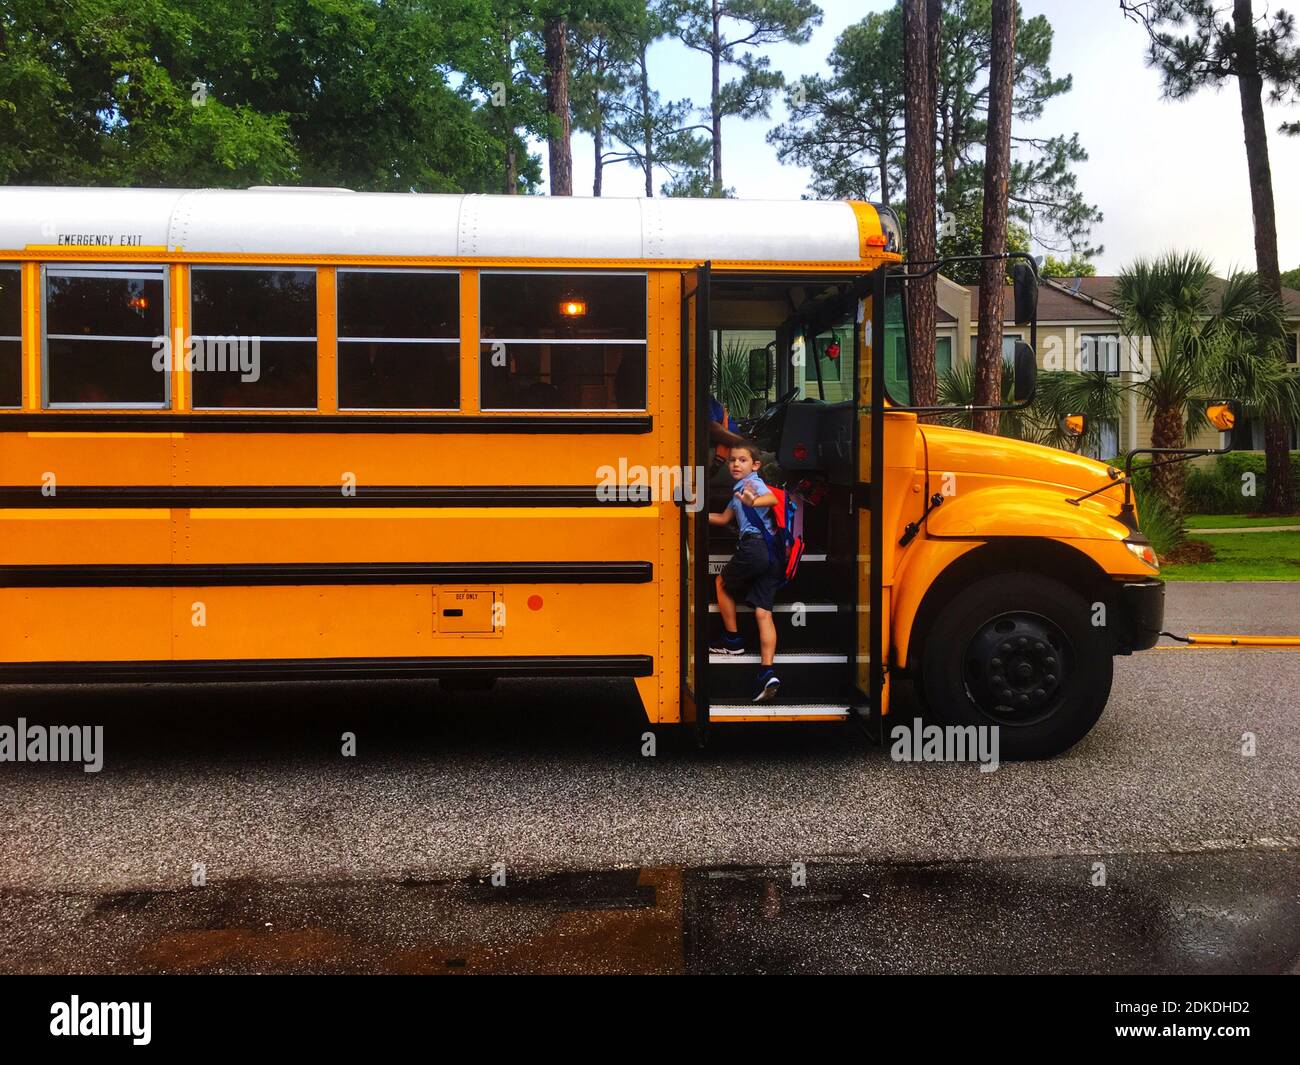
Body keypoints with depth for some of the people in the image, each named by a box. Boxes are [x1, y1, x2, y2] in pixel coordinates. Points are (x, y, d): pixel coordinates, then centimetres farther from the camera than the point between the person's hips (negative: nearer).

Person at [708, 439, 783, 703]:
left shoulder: (753, 483, -3)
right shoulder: (739, 489, 26)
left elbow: (772, 498, -26)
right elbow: (724, 518, 37)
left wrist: (753, 501, -47)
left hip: (754, 545, -9)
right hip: (773, 555, 9)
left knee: (722, 582, 18)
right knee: (763, 612, 1)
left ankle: (732, 639, 25)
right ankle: (767, 672, -9)